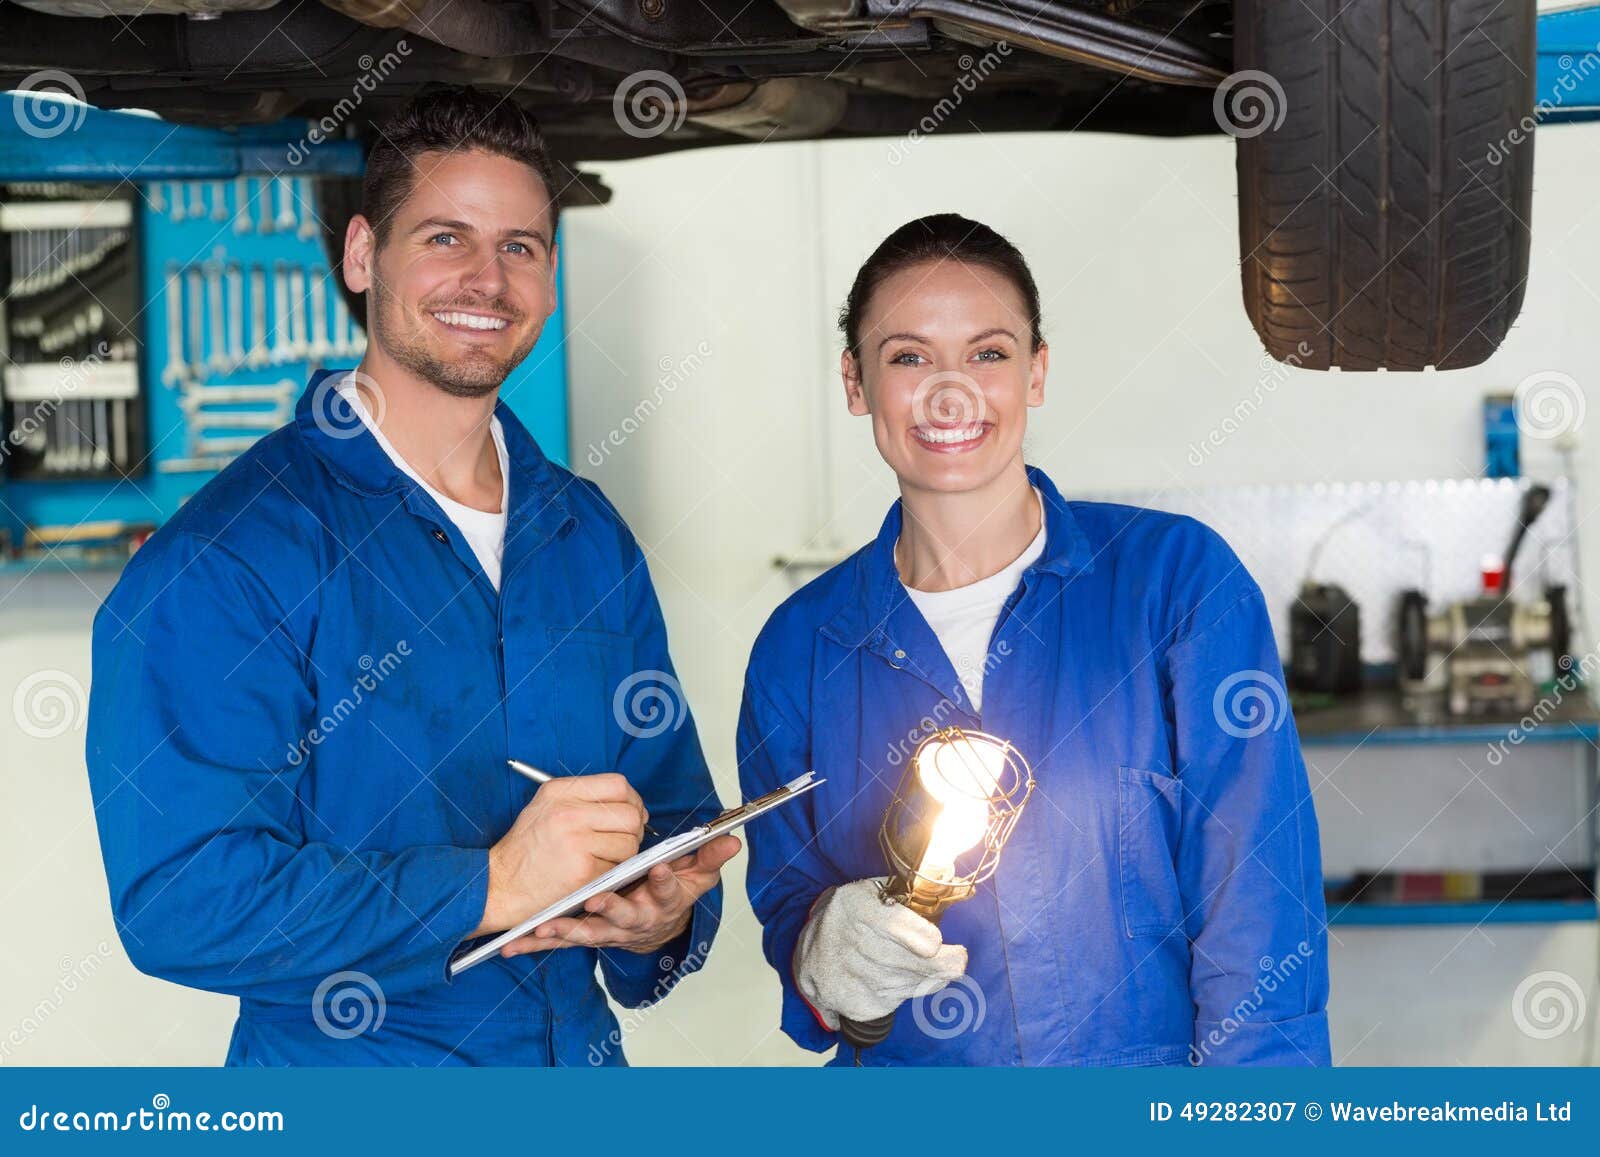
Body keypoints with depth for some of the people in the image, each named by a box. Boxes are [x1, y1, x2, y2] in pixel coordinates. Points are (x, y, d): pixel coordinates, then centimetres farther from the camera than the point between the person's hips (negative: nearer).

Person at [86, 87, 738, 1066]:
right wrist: (487, 887, -28)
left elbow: (673, 808, 8)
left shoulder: (590, 537, 3)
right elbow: (177, 898, -23)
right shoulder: (225, 556, -16)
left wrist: (663, 920, -13)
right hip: (337, 1097, -5)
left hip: (582, 1059, 5)